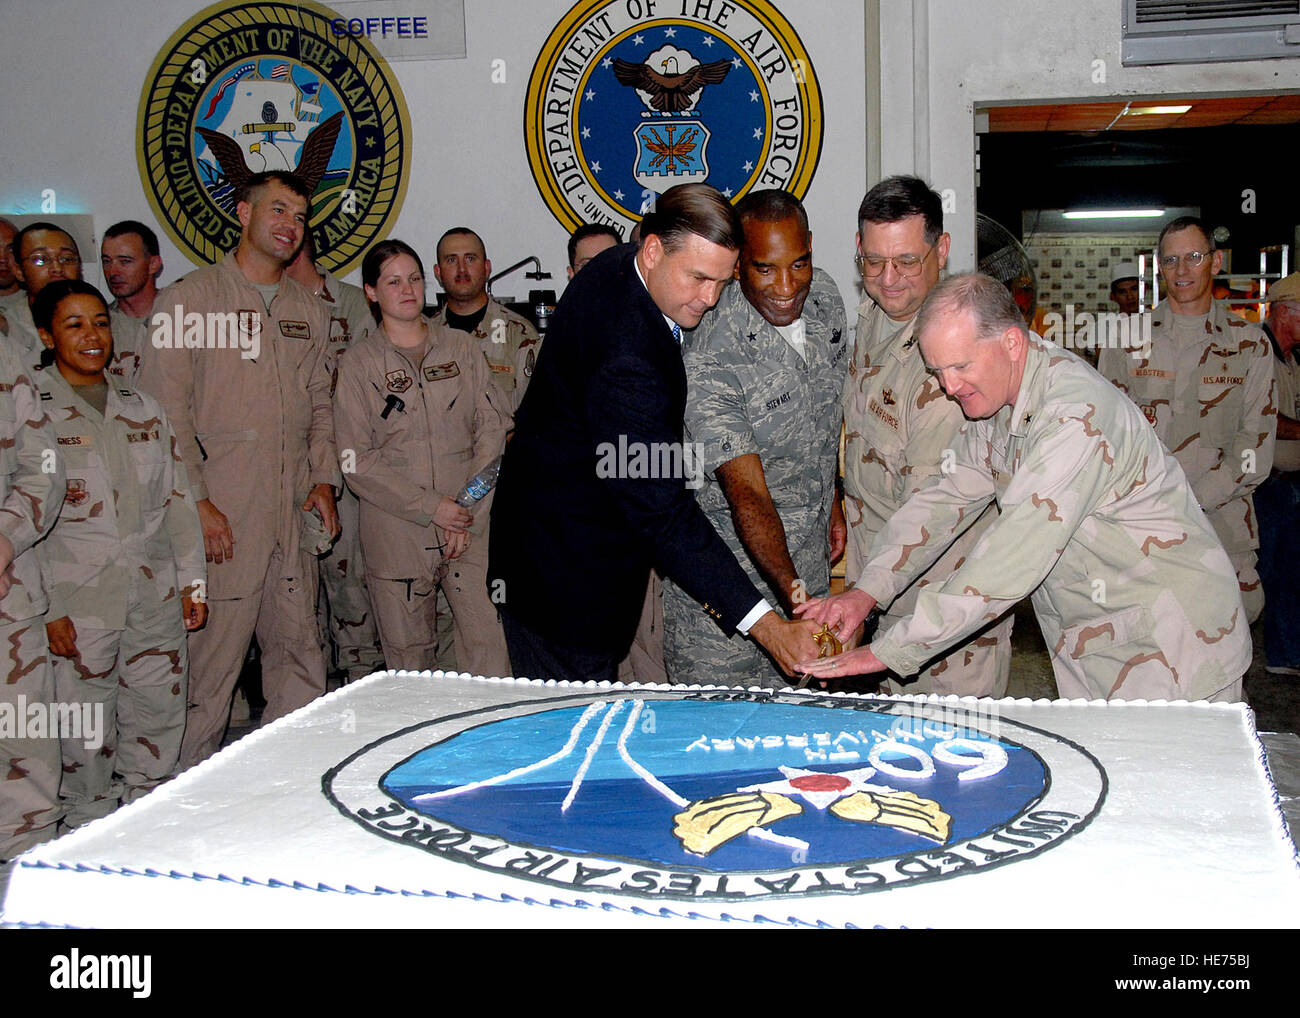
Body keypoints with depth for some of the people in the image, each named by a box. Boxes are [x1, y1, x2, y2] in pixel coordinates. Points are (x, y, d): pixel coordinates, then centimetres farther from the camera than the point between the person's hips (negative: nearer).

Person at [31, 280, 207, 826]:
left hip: (157, 597, 4)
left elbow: (177, 497, 15)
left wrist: (193, 580, 10)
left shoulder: (143, 409, 14)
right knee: (86, 740, 1)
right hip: (80, 602, -4)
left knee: (159, 728, 9)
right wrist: (49, 608, -11)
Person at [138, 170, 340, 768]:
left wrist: (323, 480, 6)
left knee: (298, 649, 8)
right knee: (213, 648, -4)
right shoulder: (189, 298, 0)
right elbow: (166, 410, -5)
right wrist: (196, 501, -12)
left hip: (294, 513, 5)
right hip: (221, 513, -5)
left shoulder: (308, 310, 17)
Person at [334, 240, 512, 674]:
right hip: (396, 532, -1)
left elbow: (494, 427, 6)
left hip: (470, 525, 1)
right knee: (408, 653, 3)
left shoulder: (460, 347, 12)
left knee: (490, 645, -8)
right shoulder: (358, 362, 4)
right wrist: (430, 507, -11)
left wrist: (467, 508, -6)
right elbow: (357, 461, -2)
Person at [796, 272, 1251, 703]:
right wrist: (866, 590, -9)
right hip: (1093, 644, 8)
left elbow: (1013, 561, -32)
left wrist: (889, 652, -29)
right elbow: (946, 498, 7)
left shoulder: (1076, 417, -27)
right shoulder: (994, 399, 2)